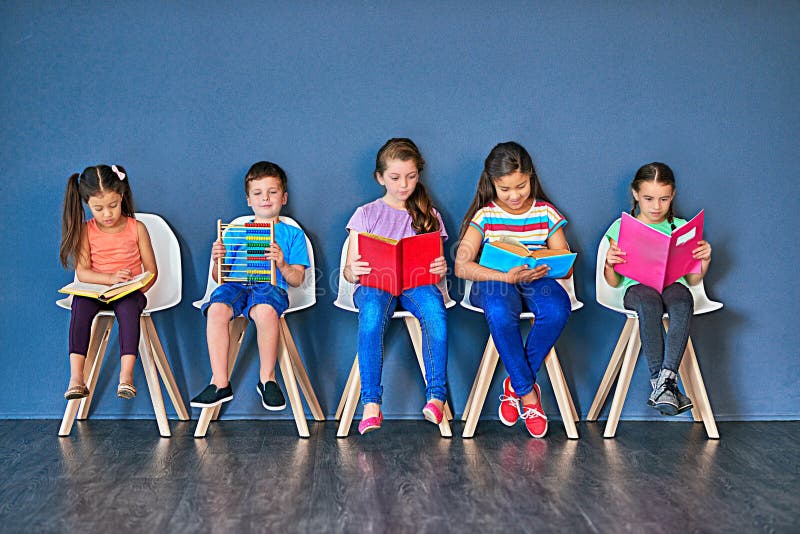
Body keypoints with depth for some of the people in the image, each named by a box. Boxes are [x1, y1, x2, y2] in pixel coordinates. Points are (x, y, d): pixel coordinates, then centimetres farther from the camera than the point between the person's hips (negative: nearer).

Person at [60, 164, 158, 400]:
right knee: (80, 303, -31)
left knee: (129, 306, -35)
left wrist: (137, 288, -19)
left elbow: (151, 271, 1)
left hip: (129, 292, -1)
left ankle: (126, 375, -42)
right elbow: (82, 272, -5)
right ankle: (76, 376, -36)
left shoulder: (136, 228, 1)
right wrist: (110, 278, -23)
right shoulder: (86, 230, 3)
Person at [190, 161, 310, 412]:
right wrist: (217, 260, -1)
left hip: (271, 286, -2)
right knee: (217, 309, -33)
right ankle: (220, 384, -28)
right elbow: (218, 278, 20)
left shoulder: (292, 234, 19)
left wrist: (282, 264, -11)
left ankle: (267, 379, -21)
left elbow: (297, 280, 9)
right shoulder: (235, 232, 24)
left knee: (265, 310, -39)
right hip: (236, 285, 2)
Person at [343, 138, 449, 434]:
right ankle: (371, 404, -40)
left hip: (417, 284, 1)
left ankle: (437, 395, -36)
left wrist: (441, 269, -12)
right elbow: (350, 271, 8)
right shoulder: (366, 214, 13)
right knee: (372, 310, -38)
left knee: (434, 308, -36)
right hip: (374, 284, -1)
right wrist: (353, 272, -18)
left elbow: (436, 264, 13)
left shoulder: (429, 215, 17)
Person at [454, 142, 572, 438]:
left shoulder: (546, 213, 6)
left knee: (557, 307, -34)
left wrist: (547, 269, -19)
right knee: (500, 312, -39)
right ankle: (528, 393, -22)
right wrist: (506, 276, -23)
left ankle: (515, 385, -16)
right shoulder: (485, 216, 1)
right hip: (494, 281, -2)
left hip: (536, 280, 2)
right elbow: (461, 266, -9)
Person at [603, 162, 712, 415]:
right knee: (649, 301, -39)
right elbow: (614, 282, 11)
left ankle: (666, 378, -43)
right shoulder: (622, 227, 12)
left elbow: (693, 280, 17)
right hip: (637, 287, -1)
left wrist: (704, 260, -3)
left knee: (682, 301, -37)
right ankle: (660, 381, -38)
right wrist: (609, 263, -11)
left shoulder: (681, 228, 16)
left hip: (673, 284, 1)